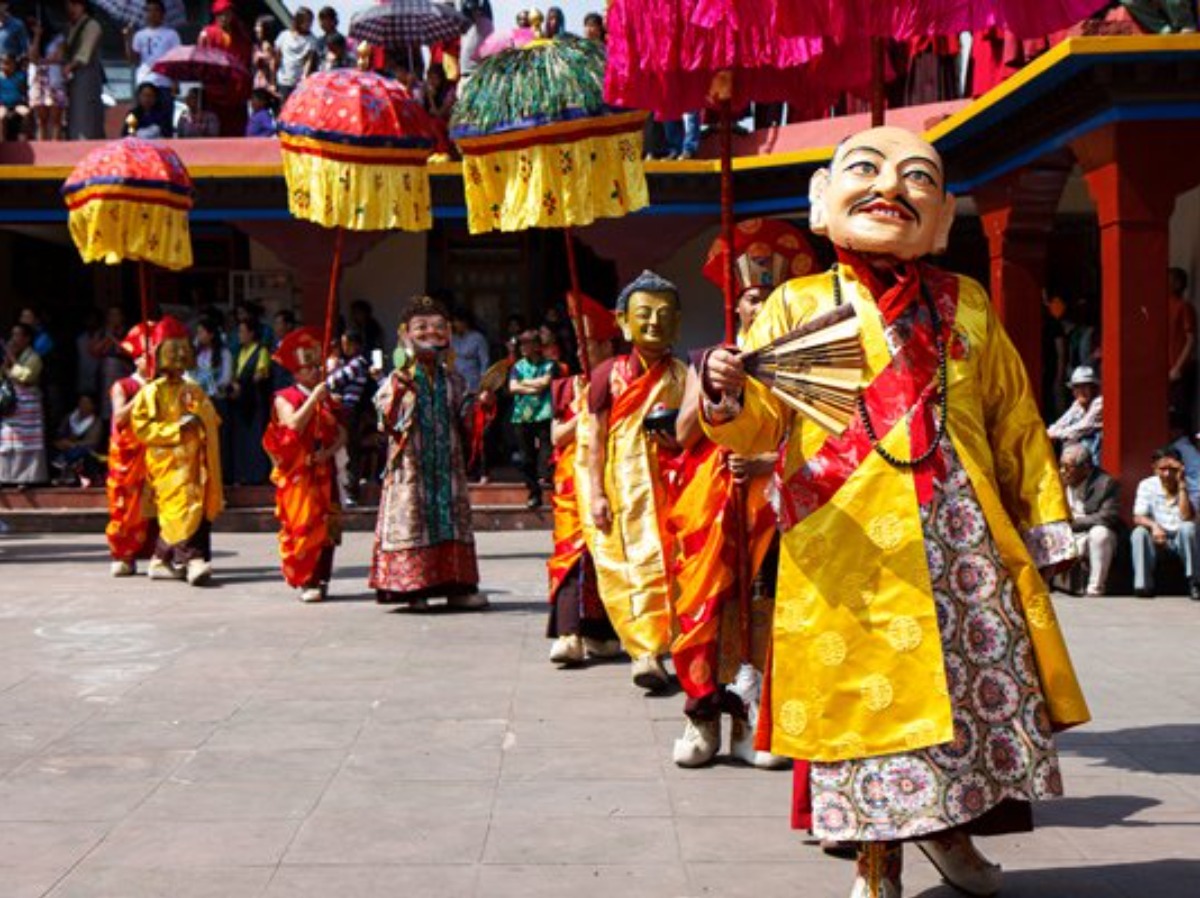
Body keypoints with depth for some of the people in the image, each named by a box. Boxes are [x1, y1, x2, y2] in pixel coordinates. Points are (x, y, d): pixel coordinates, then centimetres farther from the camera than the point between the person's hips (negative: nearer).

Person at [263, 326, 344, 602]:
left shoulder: (328, 398, 14)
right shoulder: (285, 398, 0)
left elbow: (341, 433, 9)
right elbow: (294, 425, -18)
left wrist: (328, 452, -9)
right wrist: (314, 398, -16)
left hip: (323, 471, 5)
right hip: (297, 473, -5)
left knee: (327, 525, 1)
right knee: (302, 524, -8)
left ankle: (321, 578, 8)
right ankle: (305, 580, -4)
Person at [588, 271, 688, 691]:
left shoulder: (681, 375, 7)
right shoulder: (609, 374, 4)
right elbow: (597, 438, 3)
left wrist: (676, 439, -12)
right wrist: (597, 494, -3)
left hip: (667, 484, 1)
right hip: (621, 487, -1)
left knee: (660, 562, -3)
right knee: (623, 567, -3)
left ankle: (650, 651, 3)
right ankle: (646, 649, 5)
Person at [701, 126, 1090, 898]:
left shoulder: (966, 305, 10)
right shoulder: (797, 306, 4)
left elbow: (1014, 423, 15)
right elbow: (762, 424, -2)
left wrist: (1042, 524, 15)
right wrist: (727, 399, -24)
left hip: (965, 541, 3)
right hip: (849, 553, -3)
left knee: (978, 679, 8)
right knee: (864, 693, 2)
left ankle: (949, 828, 34)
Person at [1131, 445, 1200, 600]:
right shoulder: (1146, 485, -5)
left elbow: (1186, 517, -24)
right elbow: (1138, 518, -11)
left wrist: (1181, 485, -25)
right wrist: (1154, 526, -34)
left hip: (1181, 540, -1)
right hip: (1157, 537, 1)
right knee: (1139, 533, -29)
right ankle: (1143, 585, -25)